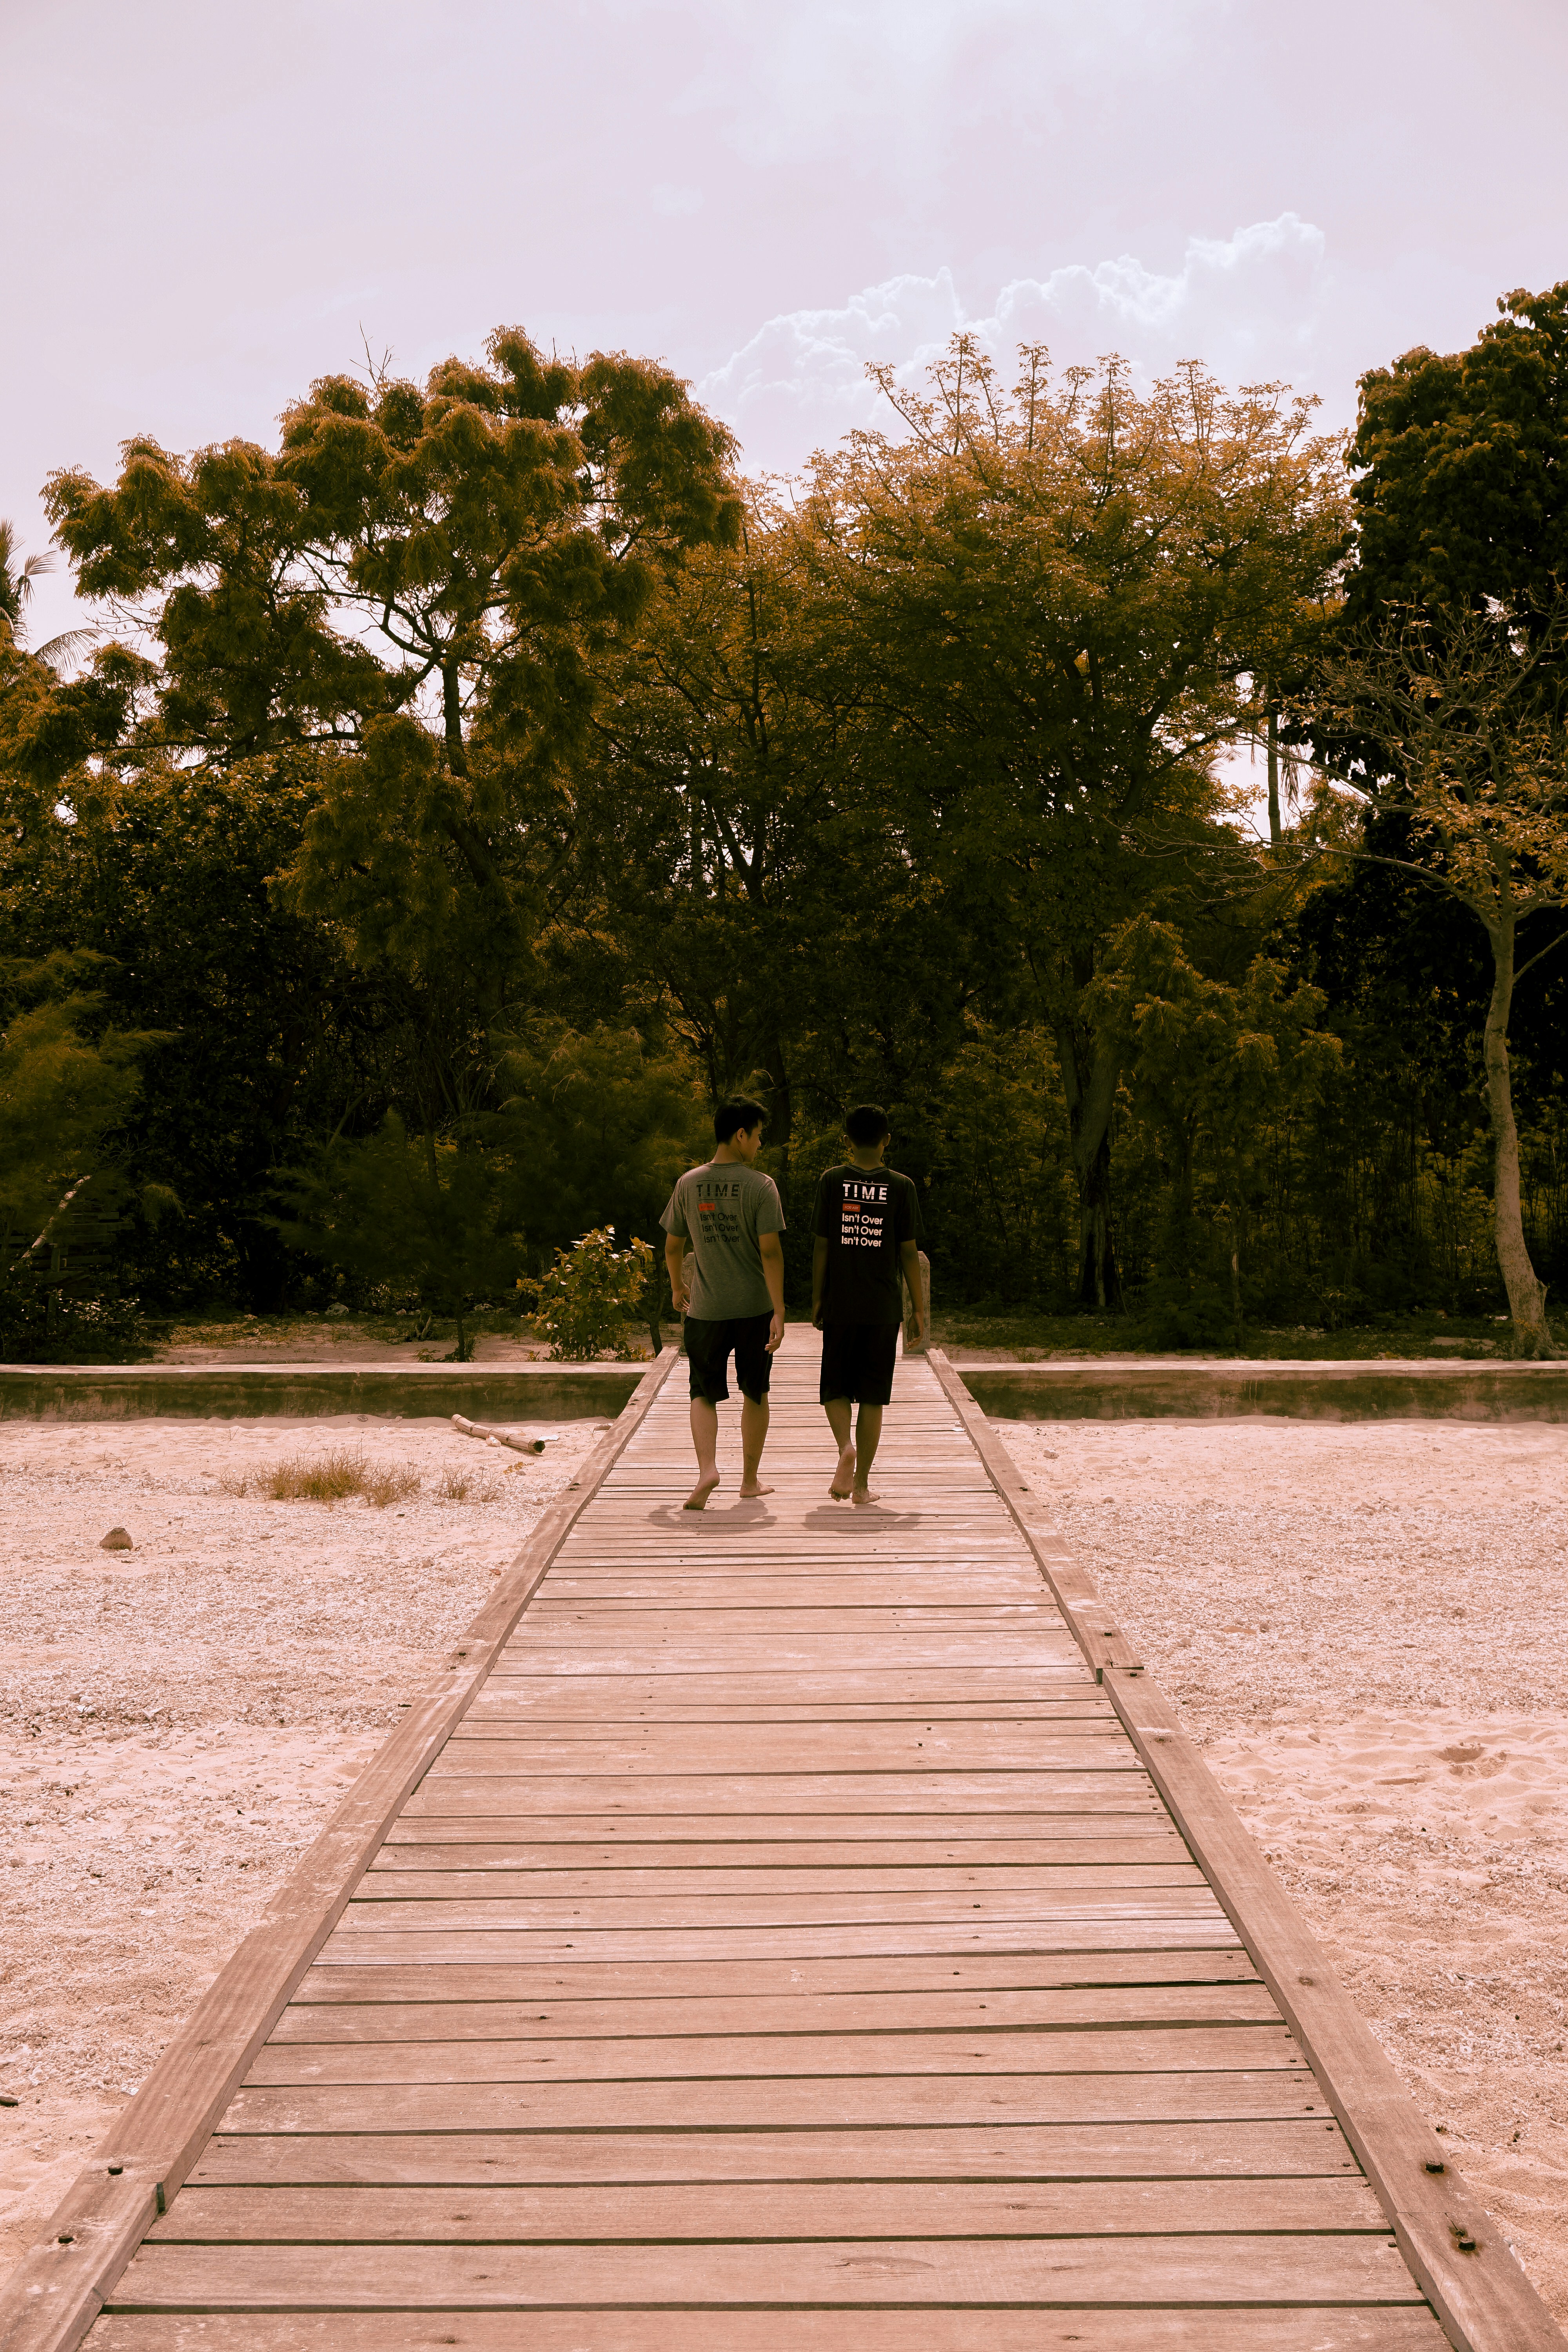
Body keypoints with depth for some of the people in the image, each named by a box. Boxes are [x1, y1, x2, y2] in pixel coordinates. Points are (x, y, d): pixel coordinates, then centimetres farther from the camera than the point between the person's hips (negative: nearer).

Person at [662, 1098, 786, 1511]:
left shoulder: (689, 1184, 0)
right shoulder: (761, 1186, -9)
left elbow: (673, 1247, 8)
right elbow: (770, 1251, -14)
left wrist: (677, 1287, 26)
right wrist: (779, 1311, -12)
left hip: (705, 1308, 1)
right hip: (754, 1307, -1)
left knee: (704, 1393, 7)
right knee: (755, 1393, 14)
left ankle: (707, 1468, -16)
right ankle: (750, 1480, 22)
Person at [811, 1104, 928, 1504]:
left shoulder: (832, 1182, -2)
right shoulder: (901, 1187, -2)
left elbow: (821, 1246, -2)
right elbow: (909, 1253, -2)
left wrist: (817, 1300, 7)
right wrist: (921, 1308, 6)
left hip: (839, 1306, 0)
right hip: (883, 1307, 0)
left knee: (835, 1388, 12)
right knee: (873, 1395, 7)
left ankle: (846, 1445, -16)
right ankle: (862, 1482, 7)